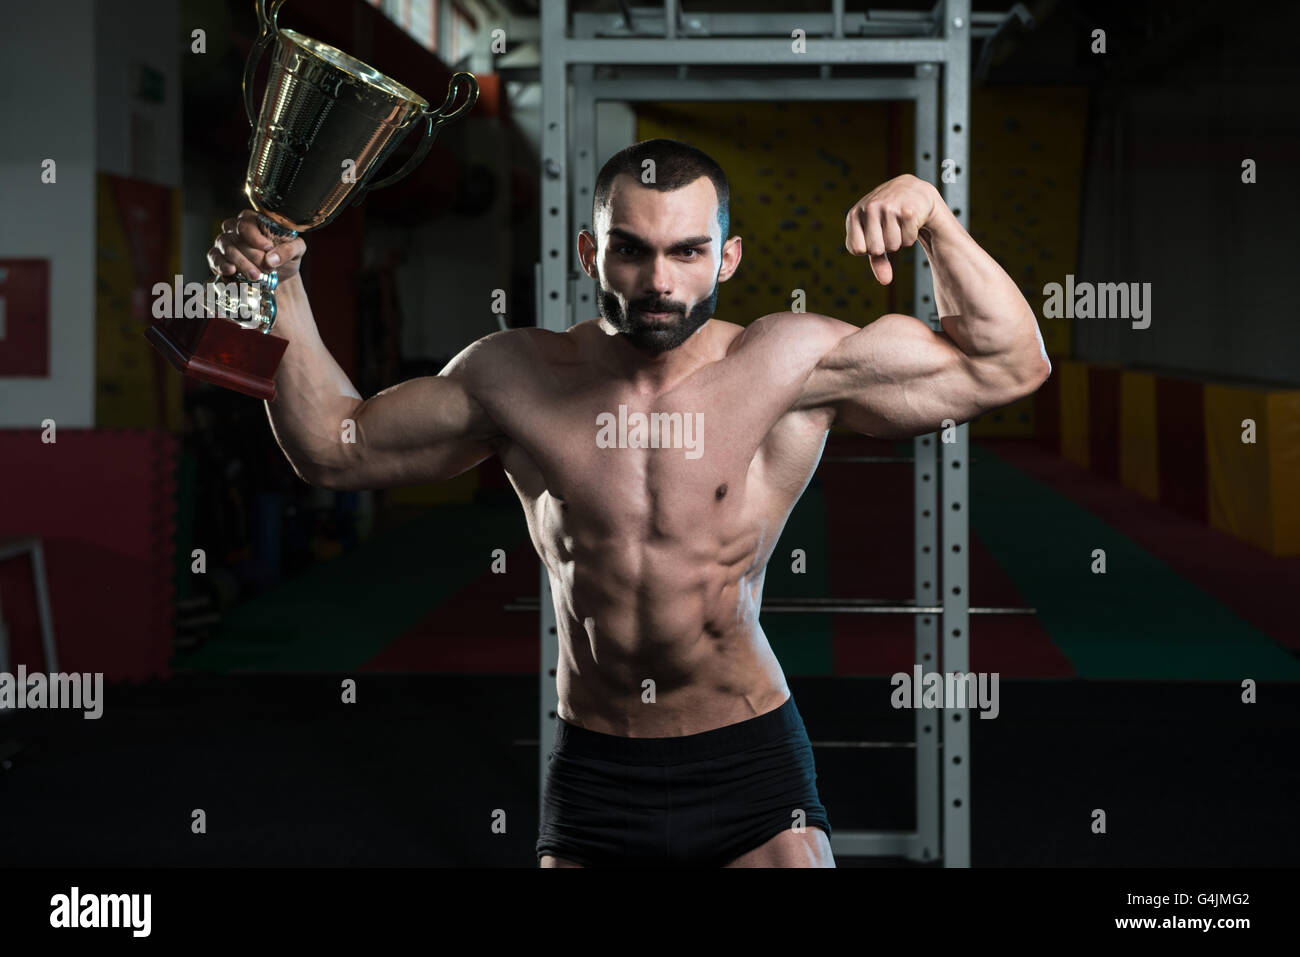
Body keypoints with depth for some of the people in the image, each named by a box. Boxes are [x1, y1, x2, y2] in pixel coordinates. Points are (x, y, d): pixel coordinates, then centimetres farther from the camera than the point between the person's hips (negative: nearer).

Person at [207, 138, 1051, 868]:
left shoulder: (790, 363, -5)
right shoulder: (518, 378, 1)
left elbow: (1007, 366, -3)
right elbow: (334, 446, 12)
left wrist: (935, 220, -15)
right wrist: (283, 291, 4)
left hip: (752, 767, -1)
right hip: (593, 774, 2)